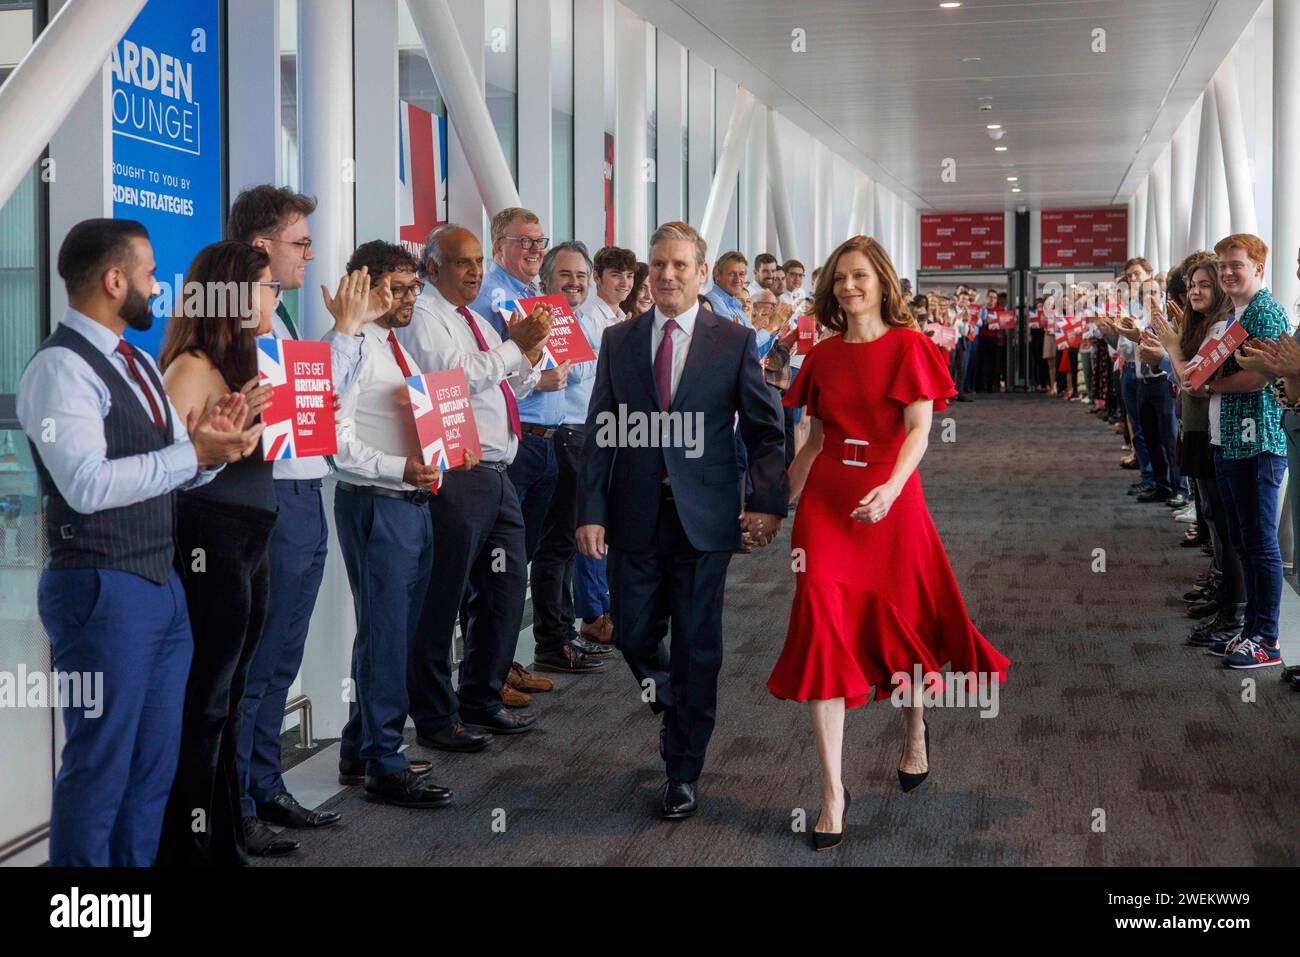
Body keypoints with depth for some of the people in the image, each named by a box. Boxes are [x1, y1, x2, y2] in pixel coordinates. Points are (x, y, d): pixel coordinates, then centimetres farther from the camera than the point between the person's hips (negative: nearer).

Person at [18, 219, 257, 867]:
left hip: (161, 587, 9)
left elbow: (174, 467, 16)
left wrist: (212, 443, -5)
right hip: (101, 591, -9)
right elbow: (89, 484, -24)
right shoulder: (61, 367, -13)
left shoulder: (139, 364, 16)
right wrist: (194, 452, -21)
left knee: (155, 764, 14)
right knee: (100, 765, -1)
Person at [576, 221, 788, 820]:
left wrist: (767, 502, -11)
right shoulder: (618, 340, 6)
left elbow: (763, 429, 1)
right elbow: (599, 431, 5)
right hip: (635, 517, 2)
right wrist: (592, 512, -3)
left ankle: (684, 773, 16)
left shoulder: (735, 342, -1)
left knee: (696, 648, 4)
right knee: (633, 635, 8)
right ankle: (676, 713, 40)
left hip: (704, 517, -2)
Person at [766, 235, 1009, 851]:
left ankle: (914, 730, 42)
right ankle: (833, 791, -6)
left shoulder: (908, 346, -1)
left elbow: (919, 430, -11)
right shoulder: (823, 355, 10)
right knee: (822, 627, -8)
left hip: (891, 499, -2)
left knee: (899, 621, 8)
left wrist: (890, 489, -26)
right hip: (825, 500, 2)